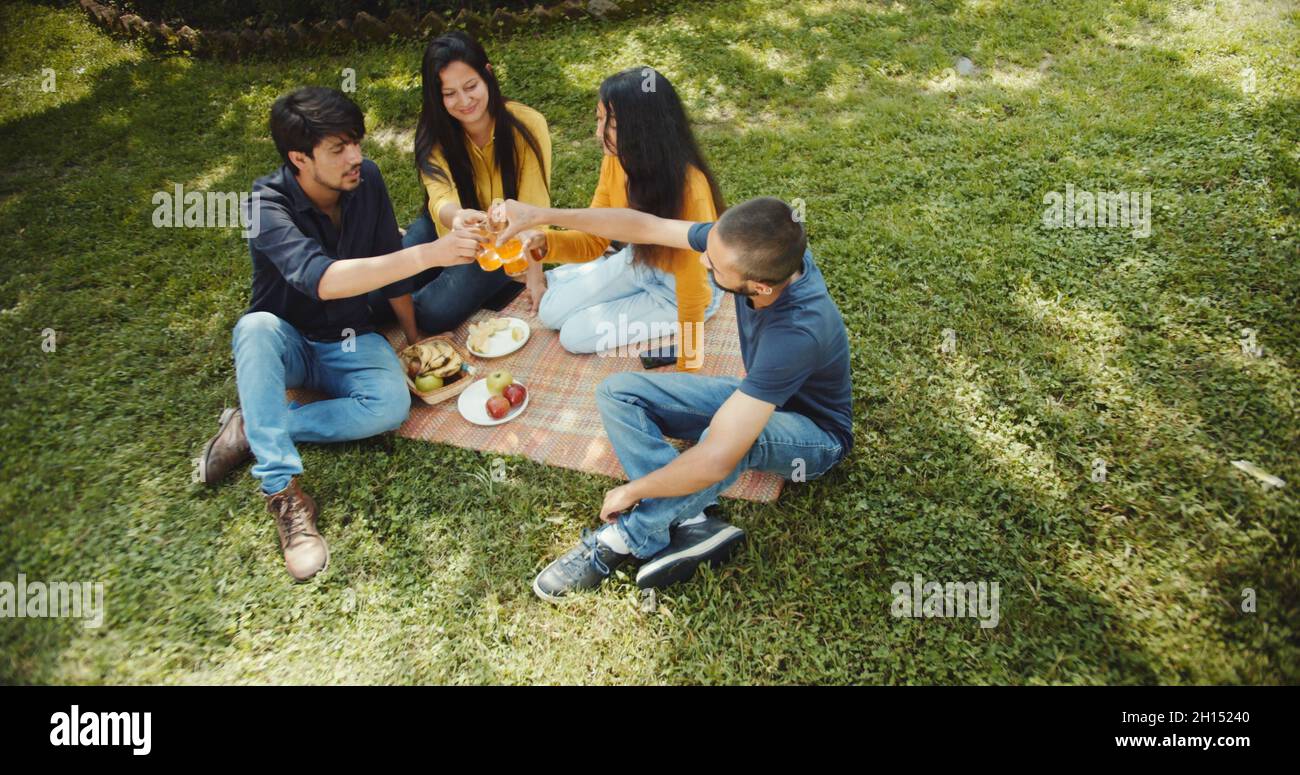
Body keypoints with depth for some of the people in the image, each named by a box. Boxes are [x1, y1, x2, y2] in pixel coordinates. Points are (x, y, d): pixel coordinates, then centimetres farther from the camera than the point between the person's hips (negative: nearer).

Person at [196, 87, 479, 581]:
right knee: (256, 328, -38)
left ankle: (252, 428, -15)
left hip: (348, 341, 3)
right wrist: (426, 255, -49)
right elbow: (321, 279, -42)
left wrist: (413, 338, 9)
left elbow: (391, 264, 3)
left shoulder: (366, 180, -10)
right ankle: (285, 492, -33)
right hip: (287, 343, -2)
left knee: (392, 403, -28)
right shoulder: (268, 204, -24)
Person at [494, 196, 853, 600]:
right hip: (758, 395, 7)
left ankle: (627, 538, -21)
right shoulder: (759, 246, -22)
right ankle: (694, 524, -21)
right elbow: (647, 227, -10)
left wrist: (631, 491, -24)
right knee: (617, 392, -9)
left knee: (739, 432, -42)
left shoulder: (797, 333, -41)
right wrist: (542, 215, -11)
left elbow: (715, 461, -40)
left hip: (814, 433, -7)